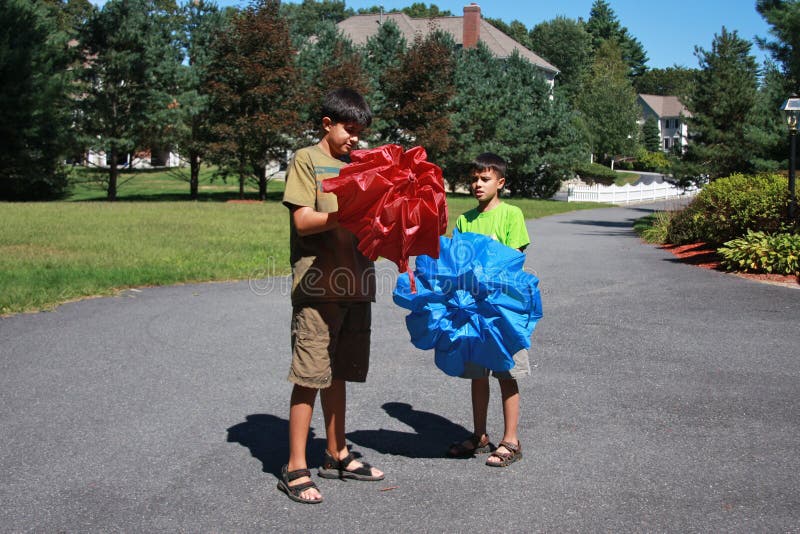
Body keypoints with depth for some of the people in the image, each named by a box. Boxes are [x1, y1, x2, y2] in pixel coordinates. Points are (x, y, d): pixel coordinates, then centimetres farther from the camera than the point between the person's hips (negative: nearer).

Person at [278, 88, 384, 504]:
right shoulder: (306, 161, -1)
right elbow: (303, 220, -12)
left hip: (354, 286, 7)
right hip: (317, 286, -7)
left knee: (337, 375, 15)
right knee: (310, 377, -4)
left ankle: (337, 455, 27)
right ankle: (295, 469, 4)